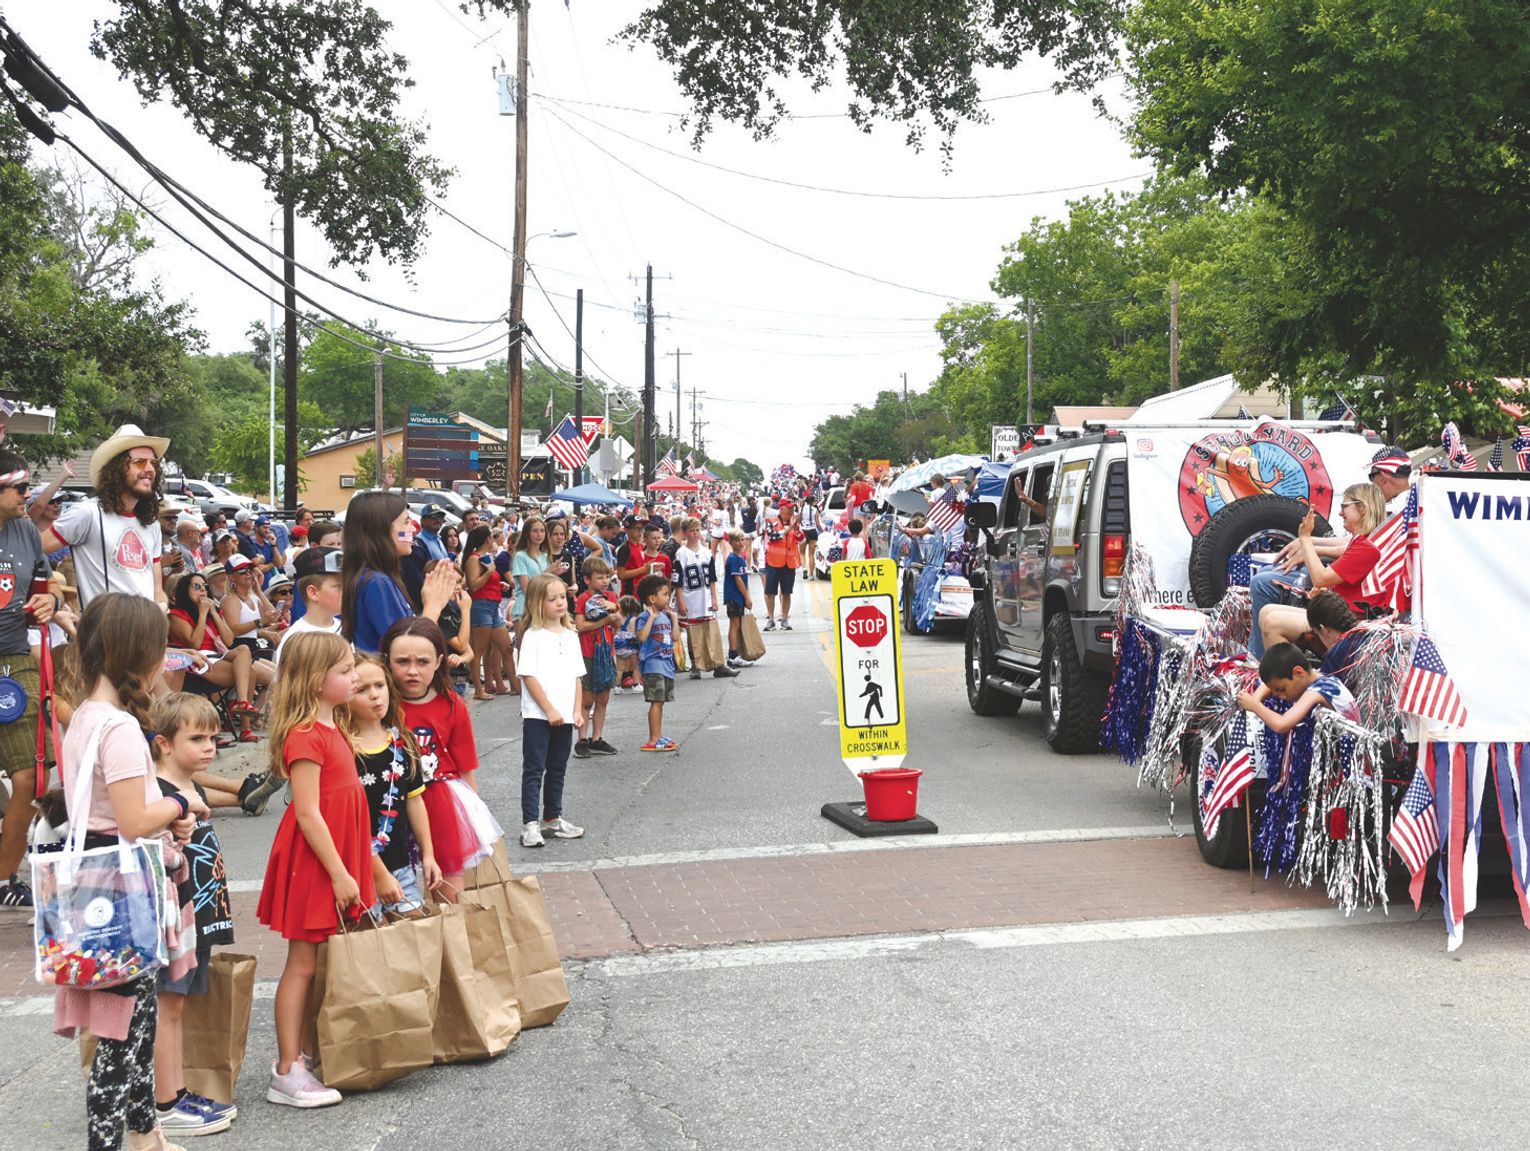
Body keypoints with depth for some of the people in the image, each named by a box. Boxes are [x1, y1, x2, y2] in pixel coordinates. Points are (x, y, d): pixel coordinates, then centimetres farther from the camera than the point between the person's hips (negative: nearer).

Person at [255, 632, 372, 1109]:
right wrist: (339, 874, -20)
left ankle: (306, 1054, 22)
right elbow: (307, 813, -21)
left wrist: (352, 870, 18)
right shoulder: (305, 736, -18)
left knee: (322, 962, 13)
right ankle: (286, 1073, 4)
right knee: (302, 963, -3)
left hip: (338, 860, 9)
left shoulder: (331, 731, 12)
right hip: (313, 861, -9)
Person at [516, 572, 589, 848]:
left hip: (564, 717, 6)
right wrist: (549, 710, -15)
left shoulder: (571, 636, 10)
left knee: (557, 770, 14)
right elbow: (528, 677, -12)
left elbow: (577, 677, 13)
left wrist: (578, 711, 4)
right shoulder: (533, 636, -7)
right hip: (538, 716, -6)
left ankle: (552, 819, 25)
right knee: (534, 770, -3)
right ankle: (530, 825, -2)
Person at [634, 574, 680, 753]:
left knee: (660, 702, 14)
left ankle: (659, 737, 21)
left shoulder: (665, 616, 13)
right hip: (653, 665, -8)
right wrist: (651, 617, -23)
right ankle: (653, 741, -8)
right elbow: (642, 637, -26)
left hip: (667, 664, 8)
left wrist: (674, 618, 11)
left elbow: (674, 637, 10)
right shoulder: (644, 617, -11)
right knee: (656, 702, -10)